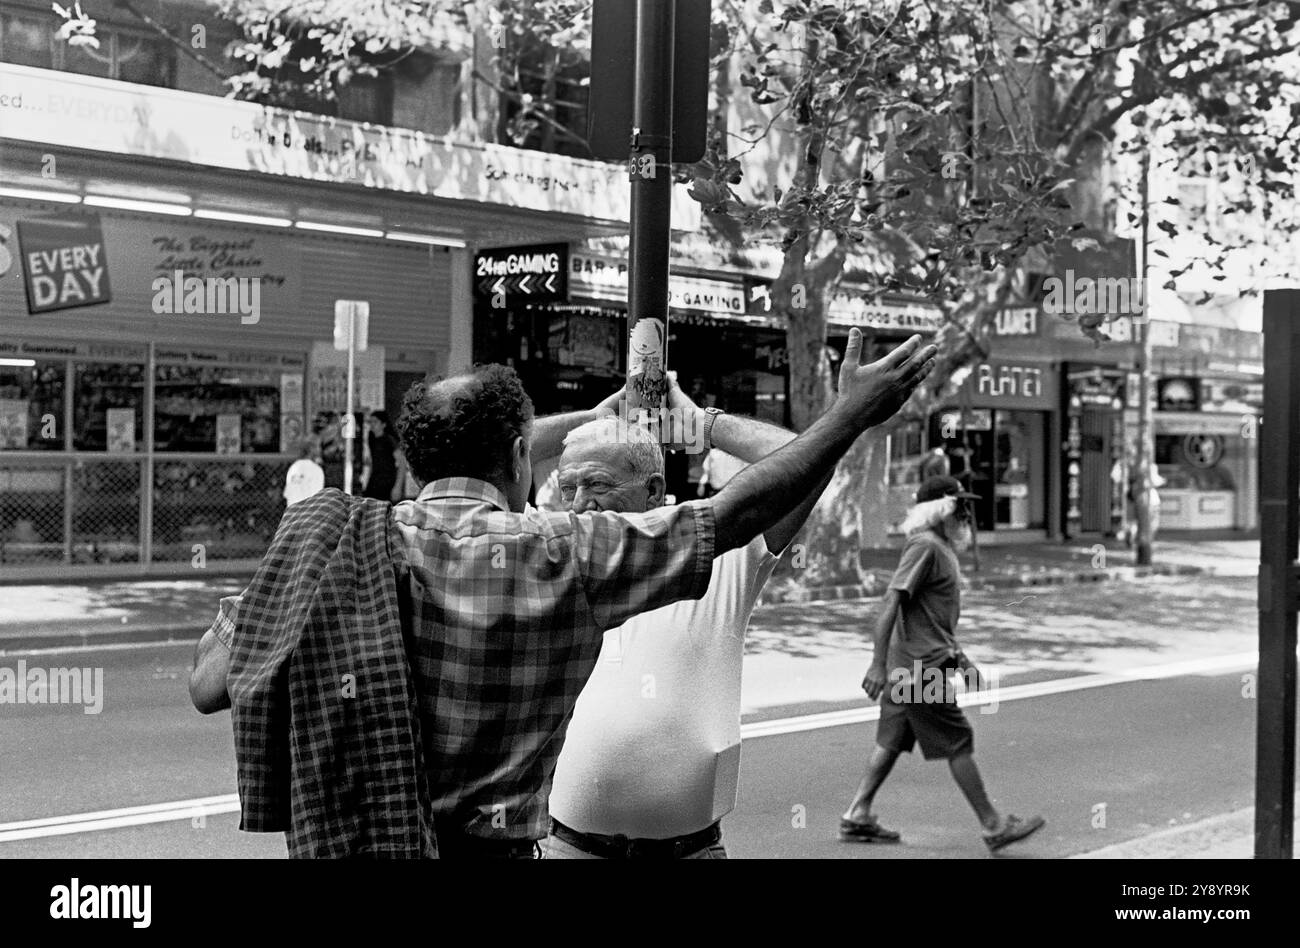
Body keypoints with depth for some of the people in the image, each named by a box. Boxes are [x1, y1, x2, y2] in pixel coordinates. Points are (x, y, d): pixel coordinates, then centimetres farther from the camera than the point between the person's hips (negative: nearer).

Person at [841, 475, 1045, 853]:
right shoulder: (924, 546, -16)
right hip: (921, 666, -10)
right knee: (958, 743, -3)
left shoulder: (943, 549, 16)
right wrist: (878, 664, -25)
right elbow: (890, 603, -22)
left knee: (892, 740, 12)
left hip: (908, 666, 10)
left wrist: (958, 656, 23)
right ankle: (994, 826, 5)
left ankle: (857, 816, 17)